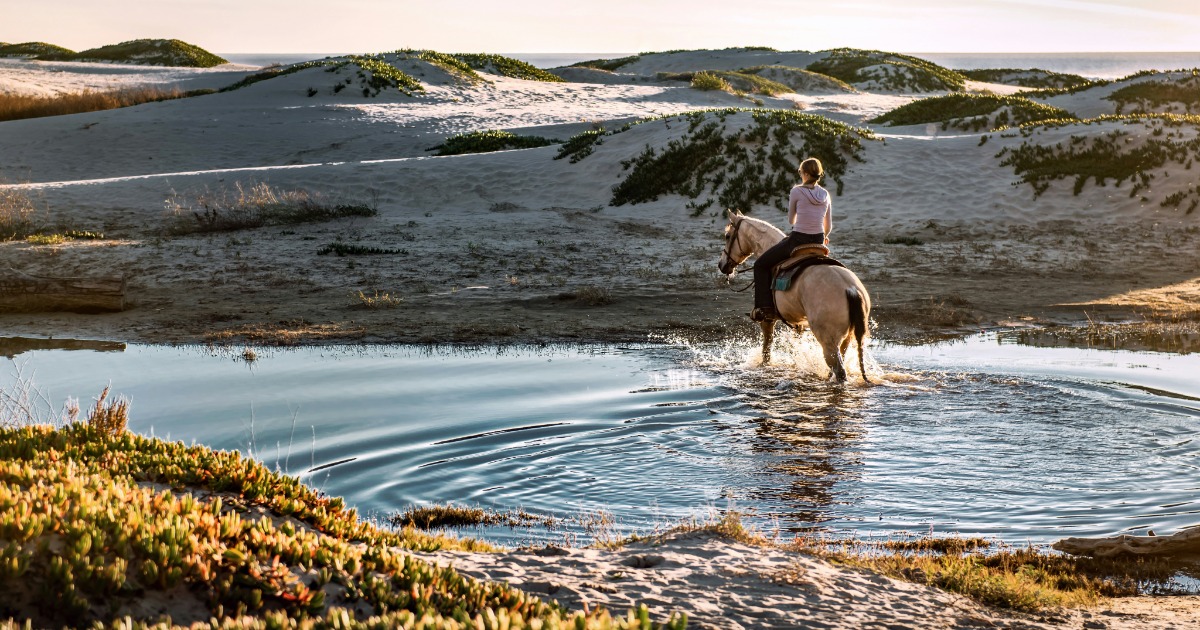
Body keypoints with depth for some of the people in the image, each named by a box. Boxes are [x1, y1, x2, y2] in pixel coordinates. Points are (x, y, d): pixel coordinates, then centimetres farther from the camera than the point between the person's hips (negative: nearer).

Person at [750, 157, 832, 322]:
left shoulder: (797, 191, -10)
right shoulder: (825, 194, 5)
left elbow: (791, 220, 3)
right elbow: (828, 226, 13)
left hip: (797, 240, -5)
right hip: (818, 241, 6)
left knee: (761, 265, 10)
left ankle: (765, 308, 1)